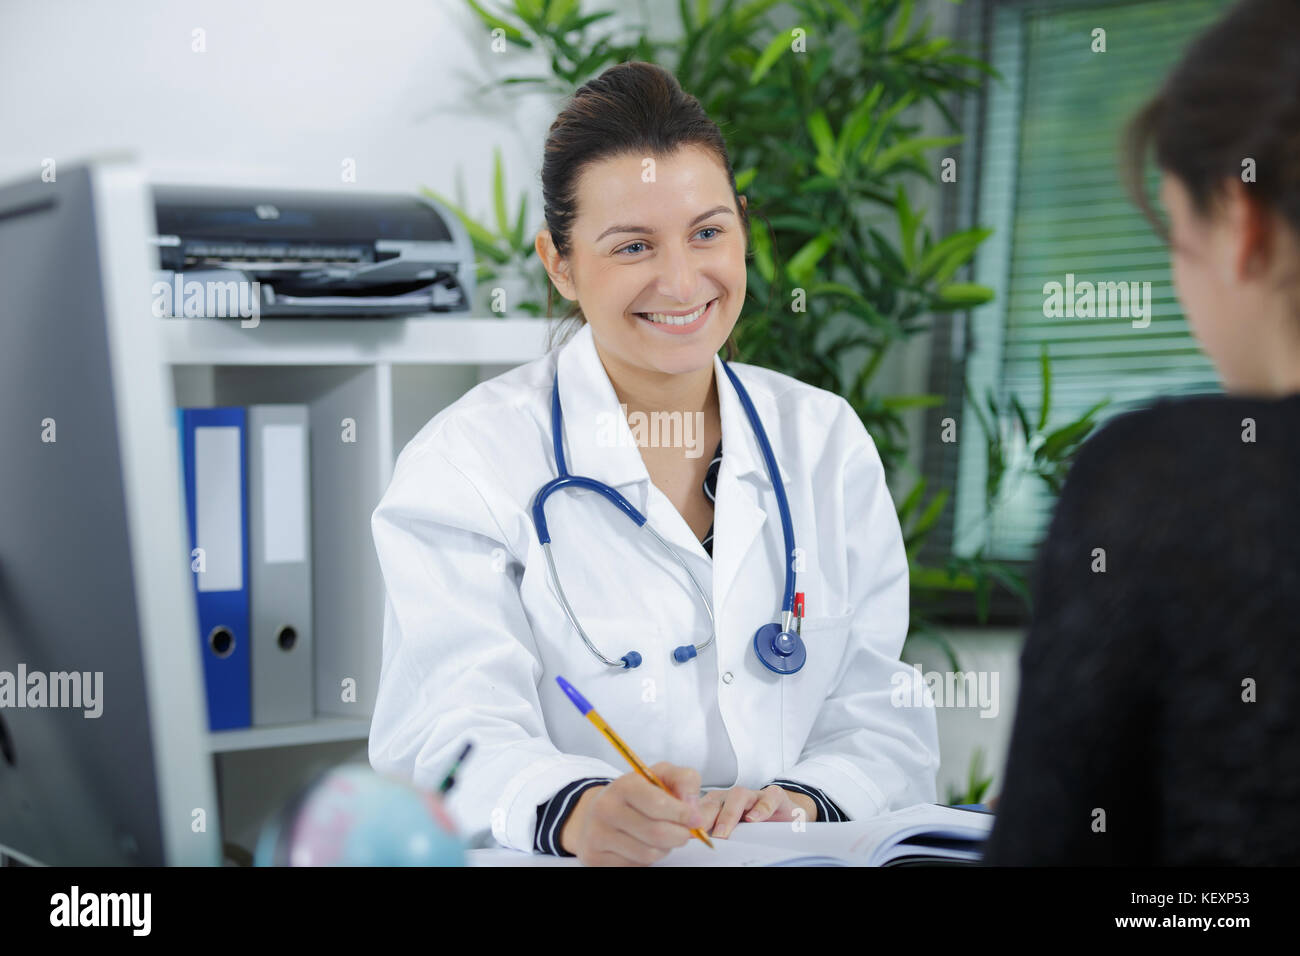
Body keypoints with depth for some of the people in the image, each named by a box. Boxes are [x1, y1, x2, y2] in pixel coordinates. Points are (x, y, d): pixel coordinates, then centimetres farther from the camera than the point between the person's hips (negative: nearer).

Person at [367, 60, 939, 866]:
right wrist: (578, 811, -33)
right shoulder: (467, 460, -2)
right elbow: (454, 734, -13)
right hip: (557, 867, -3)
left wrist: (805, 796, -15)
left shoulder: (825, 440, 8)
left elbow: (884, 716, 6)